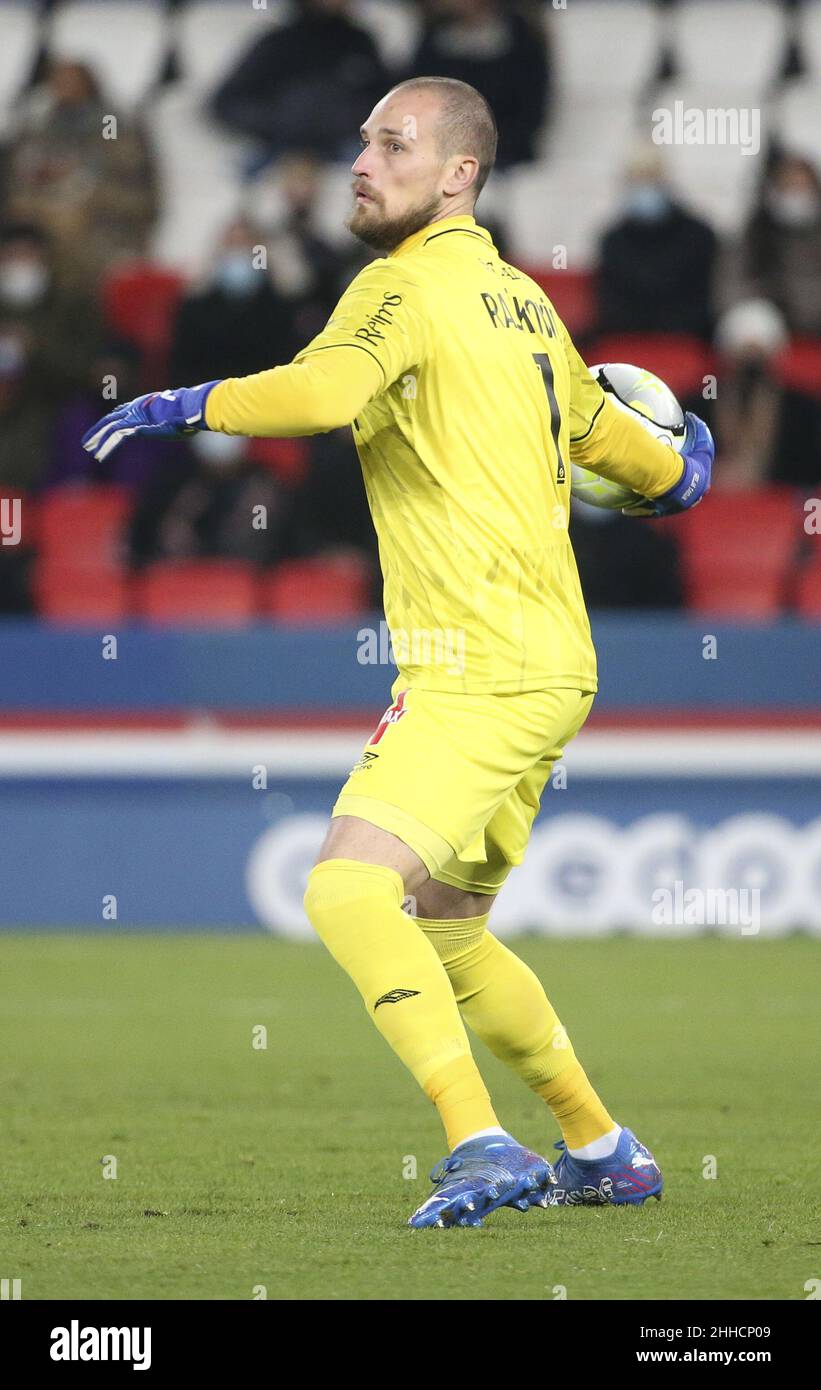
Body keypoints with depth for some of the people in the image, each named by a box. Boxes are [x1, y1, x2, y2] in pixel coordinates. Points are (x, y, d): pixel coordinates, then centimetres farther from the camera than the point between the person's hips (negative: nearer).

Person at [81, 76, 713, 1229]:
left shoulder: (409, 284, -10)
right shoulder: (522, 300, 17)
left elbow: (324, 391, -31)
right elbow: (604, 434, 33)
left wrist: (181, 407, -19)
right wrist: (677, 471, 54)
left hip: (481, 675, -10)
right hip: (549, 668, 10)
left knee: (349, 889, -21)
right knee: (446, 936, 20)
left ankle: (480, 1145, -29)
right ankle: (604, 1154, 30)